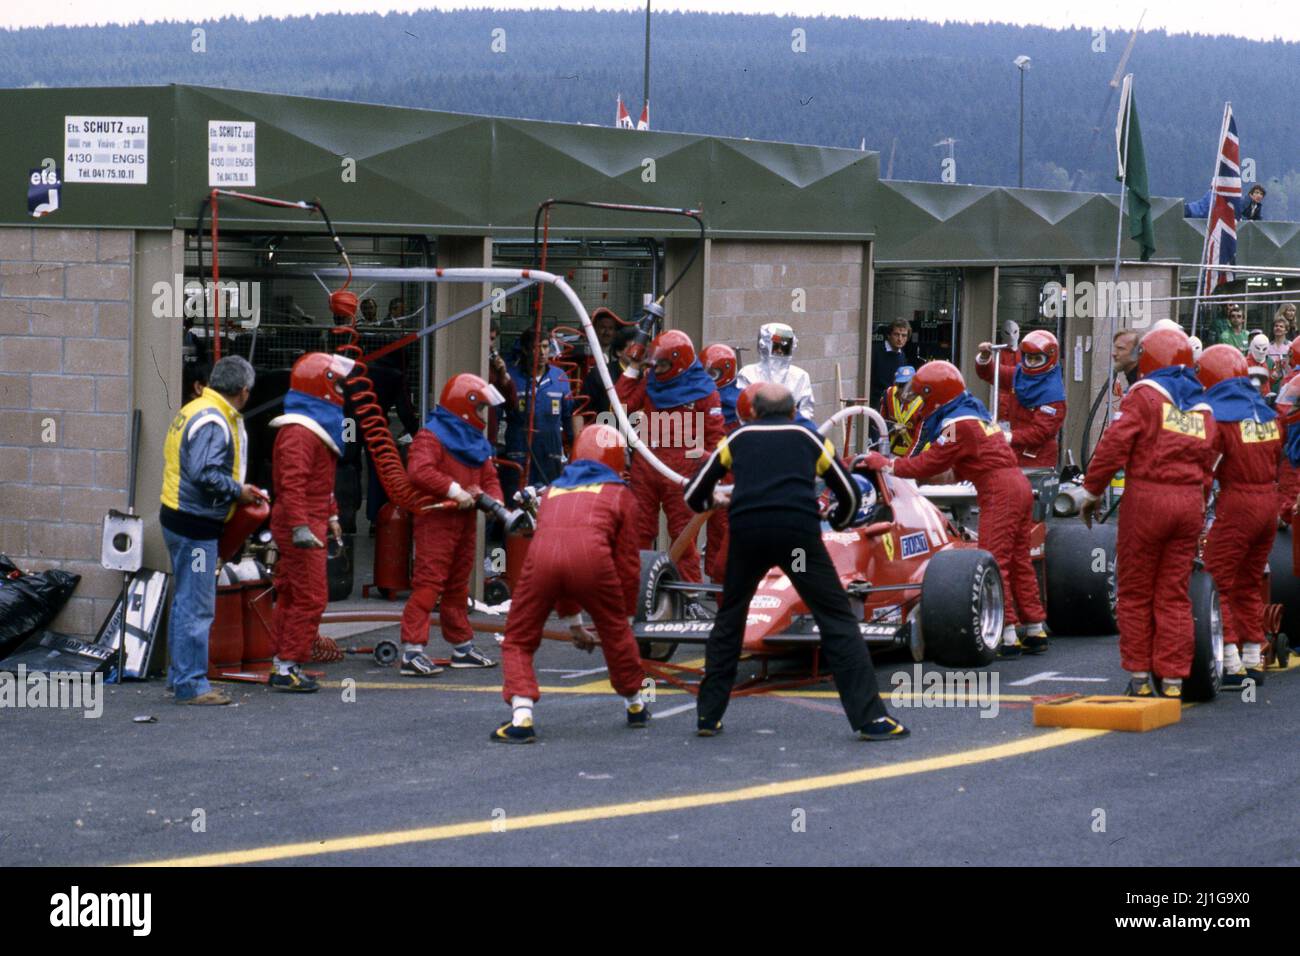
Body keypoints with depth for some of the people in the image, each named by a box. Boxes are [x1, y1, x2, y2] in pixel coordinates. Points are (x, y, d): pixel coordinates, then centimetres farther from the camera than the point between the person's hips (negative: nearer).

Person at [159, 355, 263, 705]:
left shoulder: (194, 411, 13)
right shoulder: (213, 422, -18)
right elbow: (205, 473, -27)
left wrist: (238, 492, 12)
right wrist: (238, 491, -13)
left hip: (180, 518, 11)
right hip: (195, 523, -11)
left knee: (185, 602, 18)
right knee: (197, 607, -5)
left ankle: (180, 675, 26)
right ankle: (191, 684, -2)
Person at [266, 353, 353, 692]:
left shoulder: (319, 426, 18)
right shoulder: (299, 432, -18)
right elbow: (292, 482, -26)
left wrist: (331, 515, 27)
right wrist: (300, 526, -33)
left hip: (311, 521, 11)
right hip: (302, 523, -11)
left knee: (291, 594, 13)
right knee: (311, 596, -10)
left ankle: (282, 665, 17)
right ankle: (288, 667, -6)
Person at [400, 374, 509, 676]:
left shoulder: (477, 441, 16)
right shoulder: (431, 436, -13)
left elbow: (489, 477, 17)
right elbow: (419, 471, -27)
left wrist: (494, 501, -4)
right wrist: (453, 490, -28)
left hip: (464, 521, 9)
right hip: (436, 518, -9)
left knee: (458, 585, 19)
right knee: (429, 582, -15)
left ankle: (462, 647, 30)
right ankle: (412, 651, -18)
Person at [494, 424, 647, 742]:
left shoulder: (553, 490, 38)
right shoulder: (619, 493, 28)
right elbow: (627, 561, 23)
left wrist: (572, 621, 49)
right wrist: (626, 614, 36)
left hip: (541, 556, 1)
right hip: (590, 553, -1)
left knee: (518, 641, 14)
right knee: (615, 633, 22)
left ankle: (521, 716, -3)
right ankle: (635, 706, 38)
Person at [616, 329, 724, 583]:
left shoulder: (703, 391, -3)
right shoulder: (650, 383, 12)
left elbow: (715, 434, -2)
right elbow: (621, 404, 3)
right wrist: (634, 369, 5)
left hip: (682, 467, -4)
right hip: (645, 466, 4)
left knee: (683, 533, 0)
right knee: (639, 530, 8)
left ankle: (691, 588, 5)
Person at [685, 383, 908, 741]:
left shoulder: (737, 438, 25)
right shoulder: (811, 439, 23)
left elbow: (694, 495, 28)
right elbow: (850, 495, 27)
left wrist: (714, 503, 52)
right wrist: (837, 522, 48)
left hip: (746, 531, 1)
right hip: (798, 531, -1)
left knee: (729, 619, 21)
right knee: (837, 619, 3)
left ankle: (708, 715, 20)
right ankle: (870, 717, -7)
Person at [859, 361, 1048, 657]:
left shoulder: (956, 424, -11)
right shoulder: (971, 411, 20)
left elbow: (929, 465, -10)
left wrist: (886, 464, -3)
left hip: (998, 492, -10)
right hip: (1019, 486, 10)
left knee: (993, 562, -9)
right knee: (1019, 561, 13)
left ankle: (1008, 637, -13)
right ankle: (1036, 630, 17)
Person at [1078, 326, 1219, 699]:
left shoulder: (1145, 393, -3)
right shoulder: (1202, 406, 15)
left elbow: (1115, 443, -12)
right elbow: (1206, 465, 14)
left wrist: (1092, 489, -6)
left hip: (1145, 498, -5)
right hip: (1189, 502, 5)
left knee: (1136, 592, 6)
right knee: (1174, 595, 8)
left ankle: (1139, 676, 7)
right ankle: (1173, 679, 6)